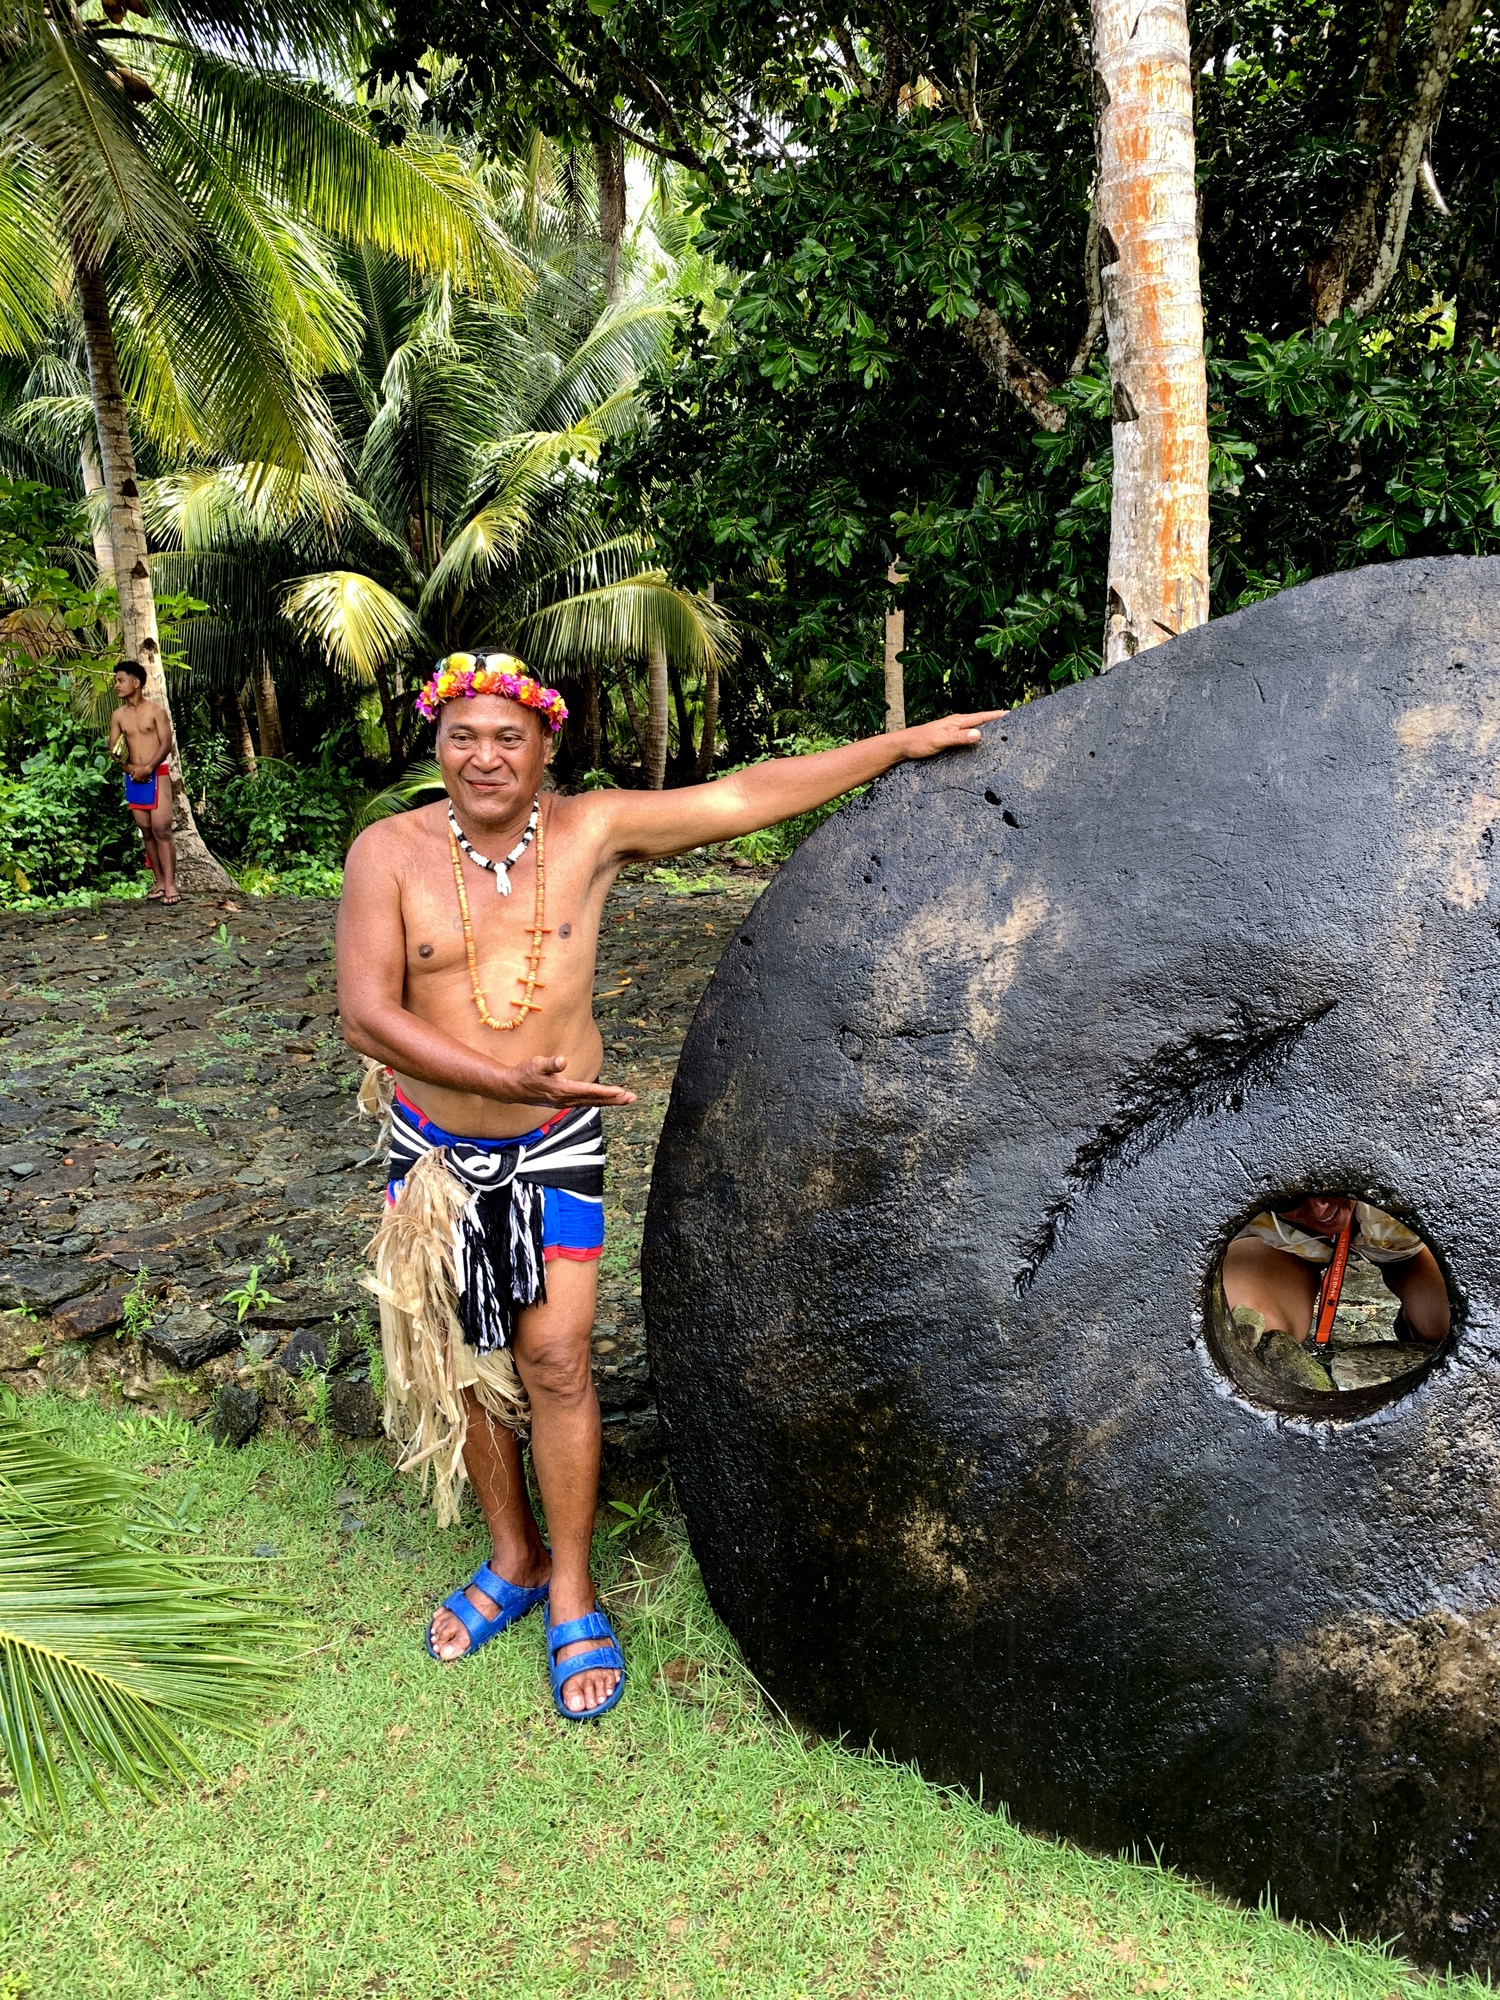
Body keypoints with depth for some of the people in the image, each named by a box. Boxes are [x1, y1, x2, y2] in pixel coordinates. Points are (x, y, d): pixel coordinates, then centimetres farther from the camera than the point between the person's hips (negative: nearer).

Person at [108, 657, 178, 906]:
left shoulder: (156, 710, -3)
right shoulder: (118, 715, 10)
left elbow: (166, 743, -9)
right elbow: (113, 749, 9)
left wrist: (148, 768, -18)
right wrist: (129, 767, -10)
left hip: (157, 775, -5)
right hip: (133, 778, 5)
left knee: (162, 831, -10)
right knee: (146, 832, 6)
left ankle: (170, 885, -13)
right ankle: (159, 881, 11)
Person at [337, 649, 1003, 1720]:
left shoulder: (592, 830, -8)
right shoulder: (389, 852, -11)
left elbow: (745, 796, -8)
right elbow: (367, 1016, -17)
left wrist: (908, 742, -8)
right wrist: (503, 1078, -29)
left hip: (557, 1146, -1)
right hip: (437, 1148, 2)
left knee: (554, 1361, -2)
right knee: (462, 1362, 12)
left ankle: (572, 1595, 18)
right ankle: (514, 1559, 35)